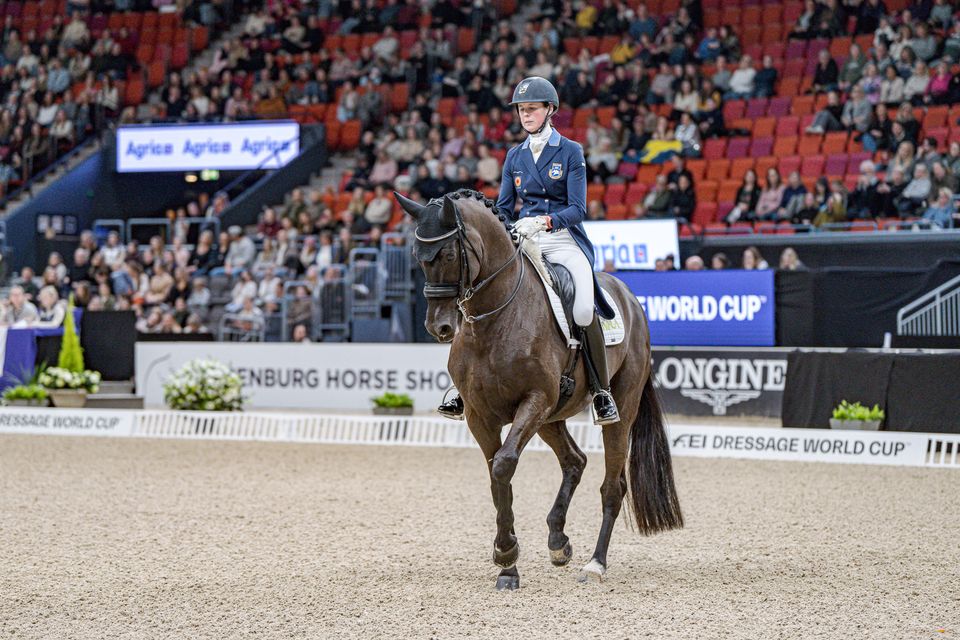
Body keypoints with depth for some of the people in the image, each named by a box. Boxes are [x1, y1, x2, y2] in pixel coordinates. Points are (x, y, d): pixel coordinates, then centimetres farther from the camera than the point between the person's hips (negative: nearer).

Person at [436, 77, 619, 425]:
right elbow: (504, 208, 15)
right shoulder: (515, 156, 14)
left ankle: (602, 393, -15)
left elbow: (577, 209, -7)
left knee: (584, 310, -28)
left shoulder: (570, 152, 0)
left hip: (565, 241, -4)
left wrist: (545, 221, -25)